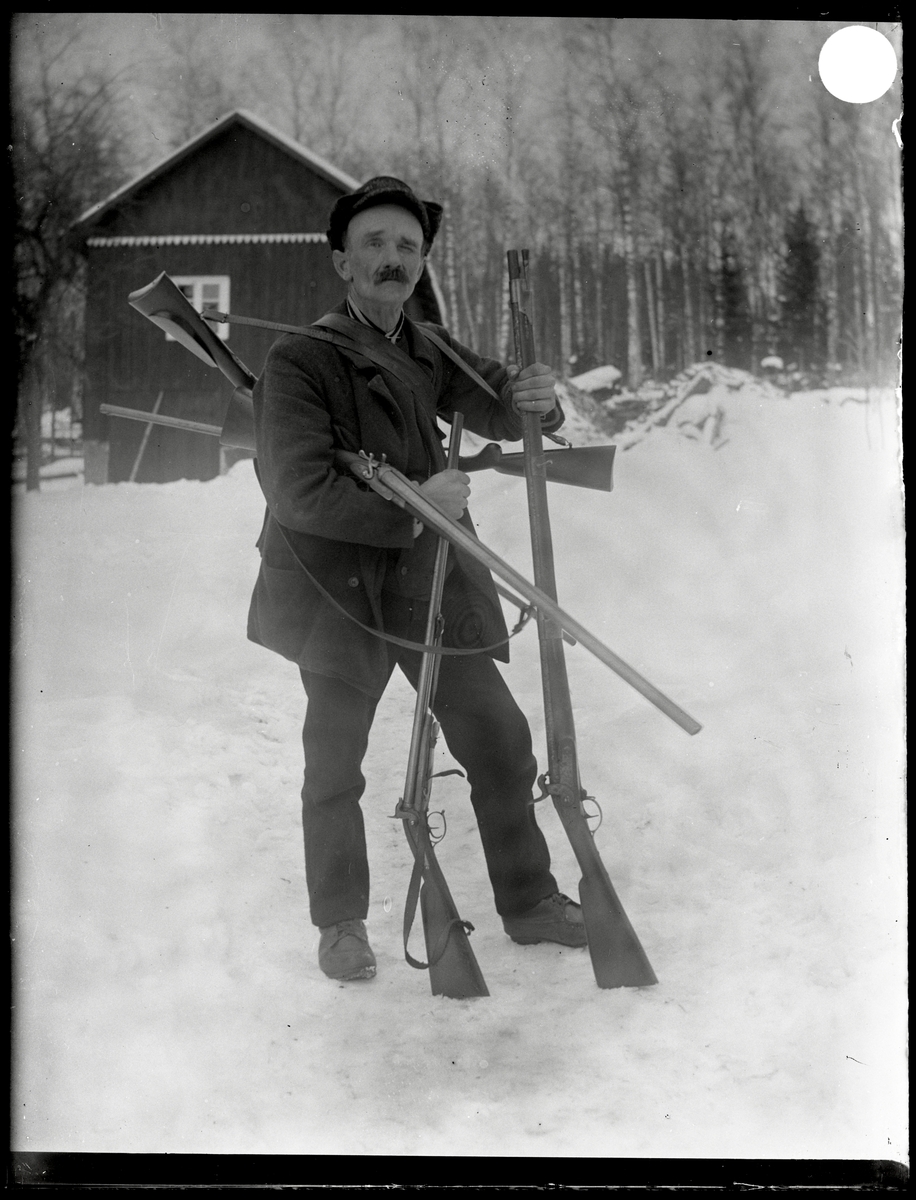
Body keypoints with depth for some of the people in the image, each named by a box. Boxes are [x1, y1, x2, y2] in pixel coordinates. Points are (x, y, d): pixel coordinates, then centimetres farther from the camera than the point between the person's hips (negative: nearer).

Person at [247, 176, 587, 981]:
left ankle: (529, 900, 26)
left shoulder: (433, 351, 8)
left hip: (435, 580, 5)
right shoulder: (300, 361, -11)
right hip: (339, 588, -5)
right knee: (335, 765, 7)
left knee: (500, 739, 9)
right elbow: (298, 490, -19)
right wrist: (413, 509, -19)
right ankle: (341, 923, 26)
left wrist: (533, 400, -22)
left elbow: (493, 405, 2)